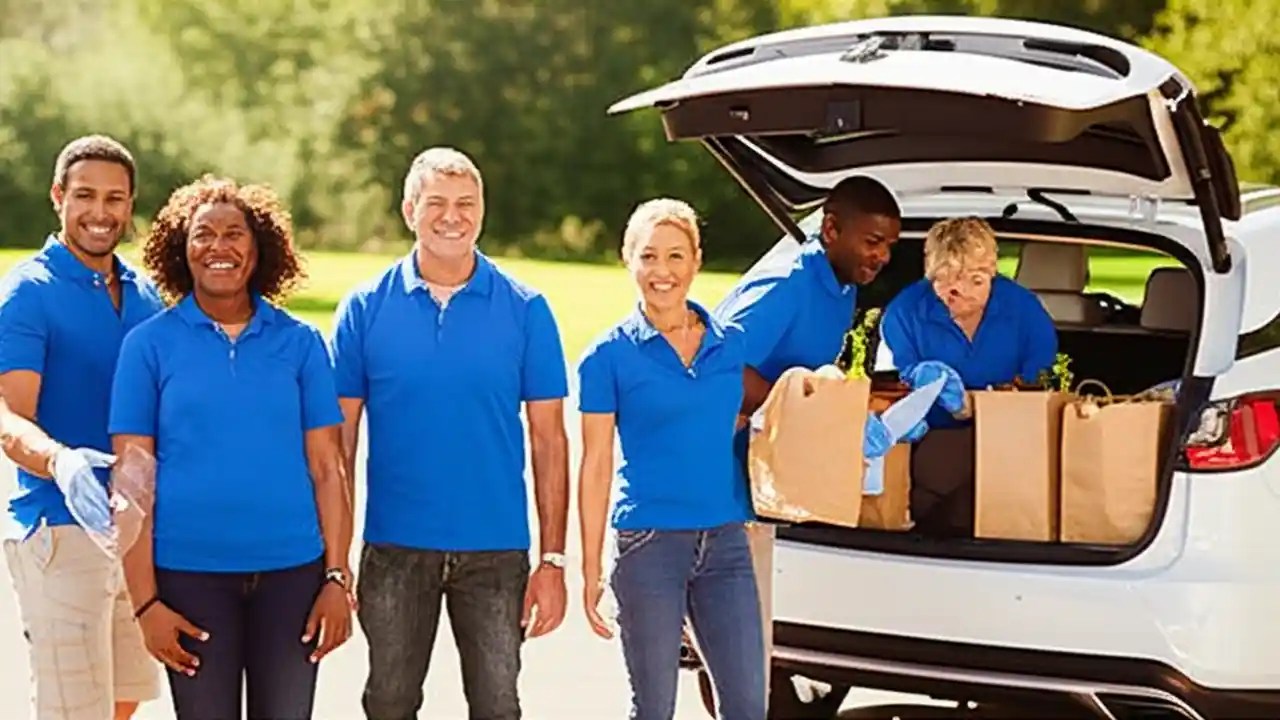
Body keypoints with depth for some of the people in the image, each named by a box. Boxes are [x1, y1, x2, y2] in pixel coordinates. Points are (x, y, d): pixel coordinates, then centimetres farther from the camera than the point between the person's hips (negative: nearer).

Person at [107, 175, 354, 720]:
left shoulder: (300, 342, 5)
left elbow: (327, 468, 4)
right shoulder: (149, 344, 1)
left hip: (291, 572, 1)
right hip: (190, 573, -1)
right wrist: (145, 600, -7)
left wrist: (337, 578, -3)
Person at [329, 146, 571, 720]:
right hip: (394, 549, 1)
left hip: (496, 550, 0)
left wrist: (552, 559, -5)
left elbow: (548, 441, 0)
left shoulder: (525, 310, 0)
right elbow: (339, 438, 2)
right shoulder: (366, 308, 1)